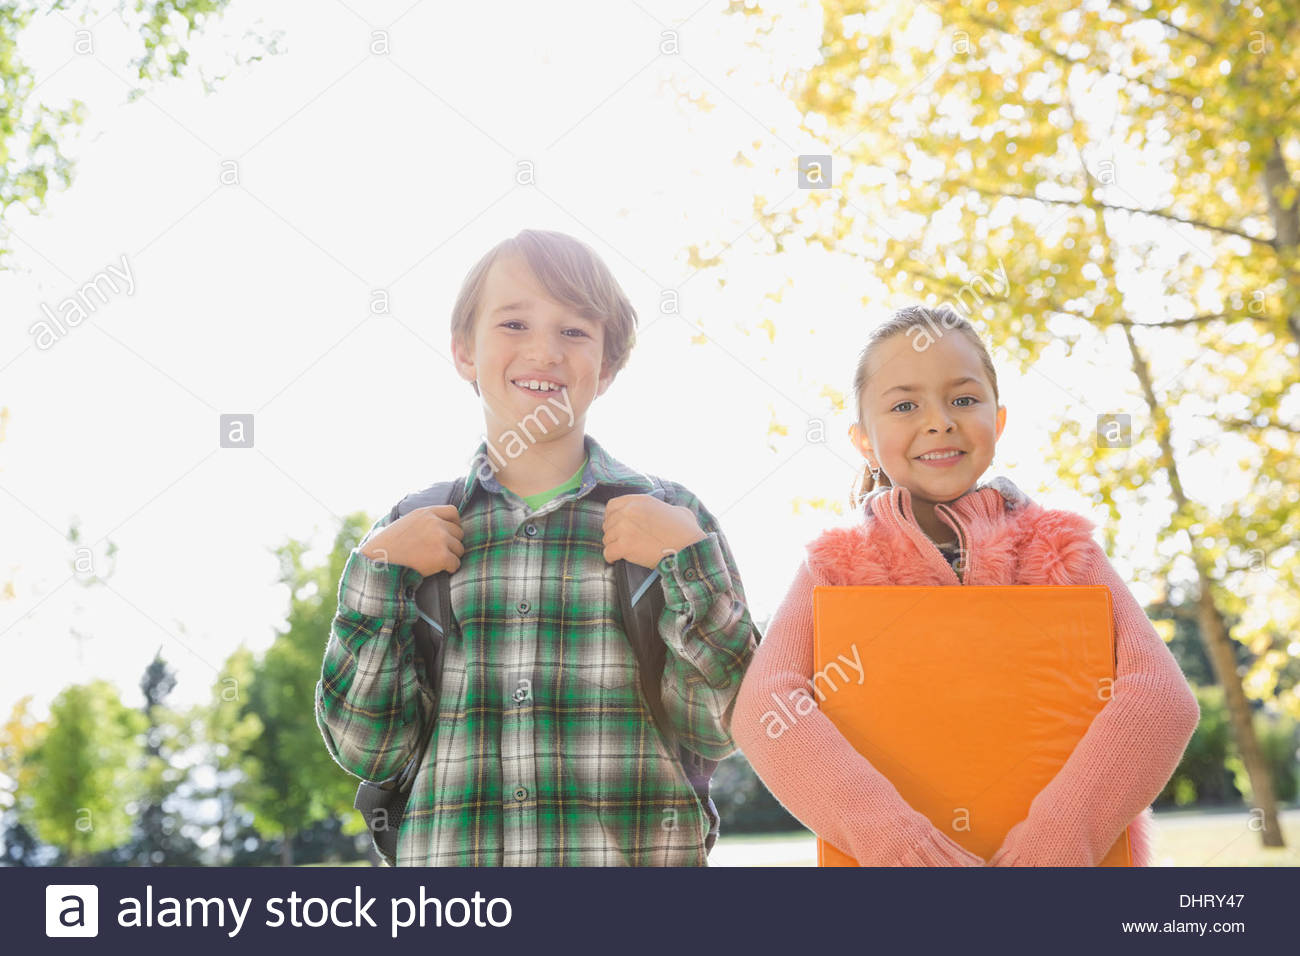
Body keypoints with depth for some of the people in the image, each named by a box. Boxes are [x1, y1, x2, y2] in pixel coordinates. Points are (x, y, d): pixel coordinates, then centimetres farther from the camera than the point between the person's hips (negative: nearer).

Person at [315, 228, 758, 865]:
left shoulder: (671, 519, 0)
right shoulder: (413, 533, 3)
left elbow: (717, 732, -4)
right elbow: (367, 750, 0)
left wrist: (689, 559, -13)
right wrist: (376, 572, -8)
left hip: (635, 851, -1)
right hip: (447, 852, 1)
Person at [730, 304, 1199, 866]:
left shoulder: (1058, 550, 4)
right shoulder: (836, 567, 2)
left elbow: (1164, 695, -8)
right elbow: (762, 707, -14)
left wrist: (1064, 826, -23)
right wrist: (895, 837, -27)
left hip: (1067, 851, 1)